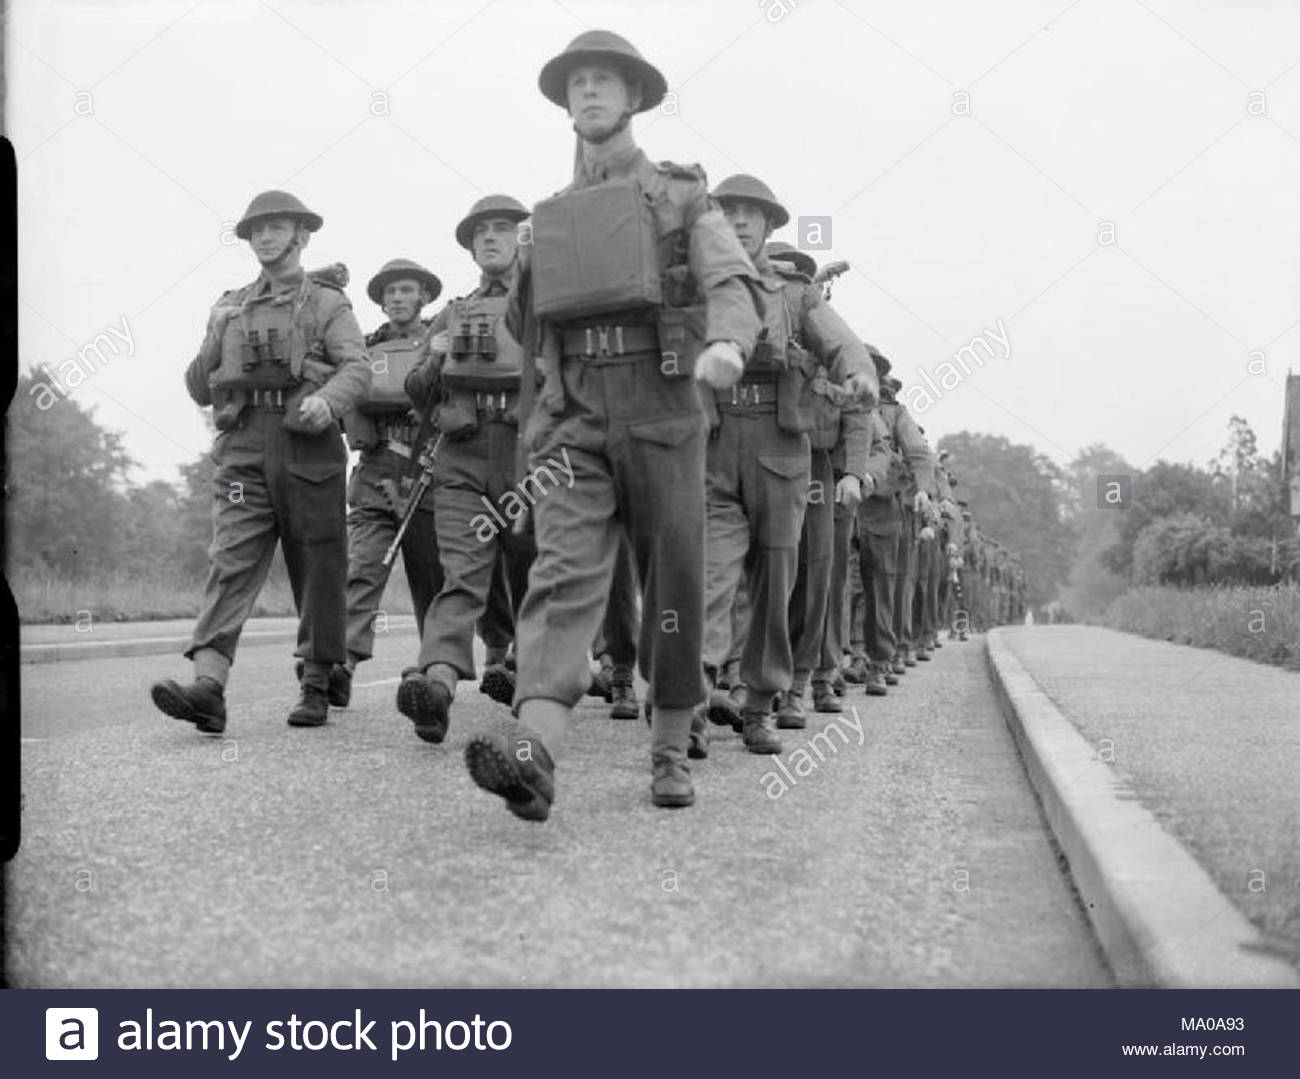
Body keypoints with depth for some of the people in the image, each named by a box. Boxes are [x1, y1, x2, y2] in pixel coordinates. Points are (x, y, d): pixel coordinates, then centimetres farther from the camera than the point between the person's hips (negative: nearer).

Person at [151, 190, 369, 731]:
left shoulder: (327, 302, 12)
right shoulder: (230, 307, 22)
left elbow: (357, 367, -4)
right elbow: (199, 390, 22)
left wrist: (327, 398, -25)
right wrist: (214, 344, 3)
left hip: (308, 444, -2)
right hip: (242, 446, 2)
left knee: (318, 569, 1)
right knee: (231, 559, -12)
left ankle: (317, 687, 11)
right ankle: (208, 686, -24)